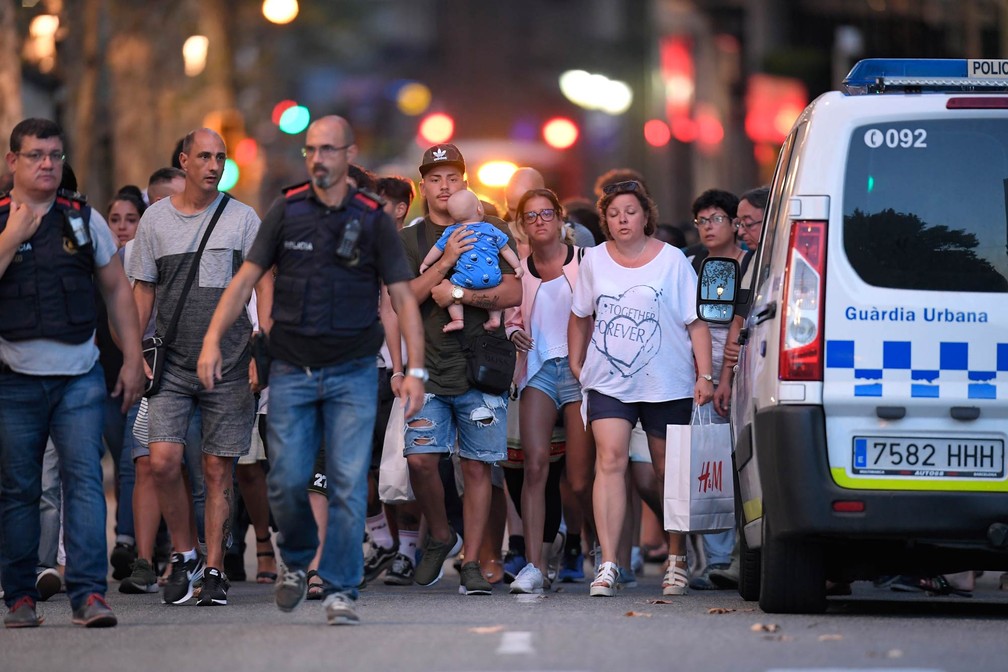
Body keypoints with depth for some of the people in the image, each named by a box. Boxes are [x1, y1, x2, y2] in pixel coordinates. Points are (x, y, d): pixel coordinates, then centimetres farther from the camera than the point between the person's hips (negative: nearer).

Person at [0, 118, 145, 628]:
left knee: (85, 480, -9)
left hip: (80, 376, 1)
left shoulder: (85, 220, 10)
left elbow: (117, 290, 13)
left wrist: (132, 359, 8)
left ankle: (88, 594, -13)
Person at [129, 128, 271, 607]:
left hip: (229, 363, -1)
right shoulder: (155, 219, 8)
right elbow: (143, 289, 14)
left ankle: (213, 570, 9)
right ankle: (184, 555, 8)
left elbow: (264, 282, 1)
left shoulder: (242, 218, 4)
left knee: (219, 469, 1)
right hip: (171, 364, 1)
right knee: (163, 461, -11)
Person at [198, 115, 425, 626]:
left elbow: (403, 298, 0)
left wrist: (415, 370, -8)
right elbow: (245, 279, 5)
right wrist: (212, 339, -7)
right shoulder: (287, 211, 3)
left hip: (353, 372, -1)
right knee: (286, 481, -2)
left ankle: (340, 589, 1)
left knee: (349, 483, -7)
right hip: (292, 370, 1)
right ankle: (297, 560, 26)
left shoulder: (373, 220, 0)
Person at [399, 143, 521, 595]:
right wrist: (446, 261, -12)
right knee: (420, 458, -11)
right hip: (429, 369, 1)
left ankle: (471, 563, 5)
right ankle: (440, 536, 14)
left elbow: (512, 293, -1)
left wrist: (459, 294, -11)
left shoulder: (492, 232, 8)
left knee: (476, 467, -1)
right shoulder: (410, 240, 11)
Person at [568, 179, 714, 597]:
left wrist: (705, 376, -9)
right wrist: (575, 363, 19)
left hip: (666, 384, -1)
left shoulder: (672, 261, -2)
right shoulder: (594, 260, 7)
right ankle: (608, 566, -19)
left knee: (669, 471, 8)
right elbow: (581, 316, 21)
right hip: (608, 381, 1)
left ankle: (676, 560, 25)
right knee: (610, 460, -15)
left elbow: (696, 322, -2)